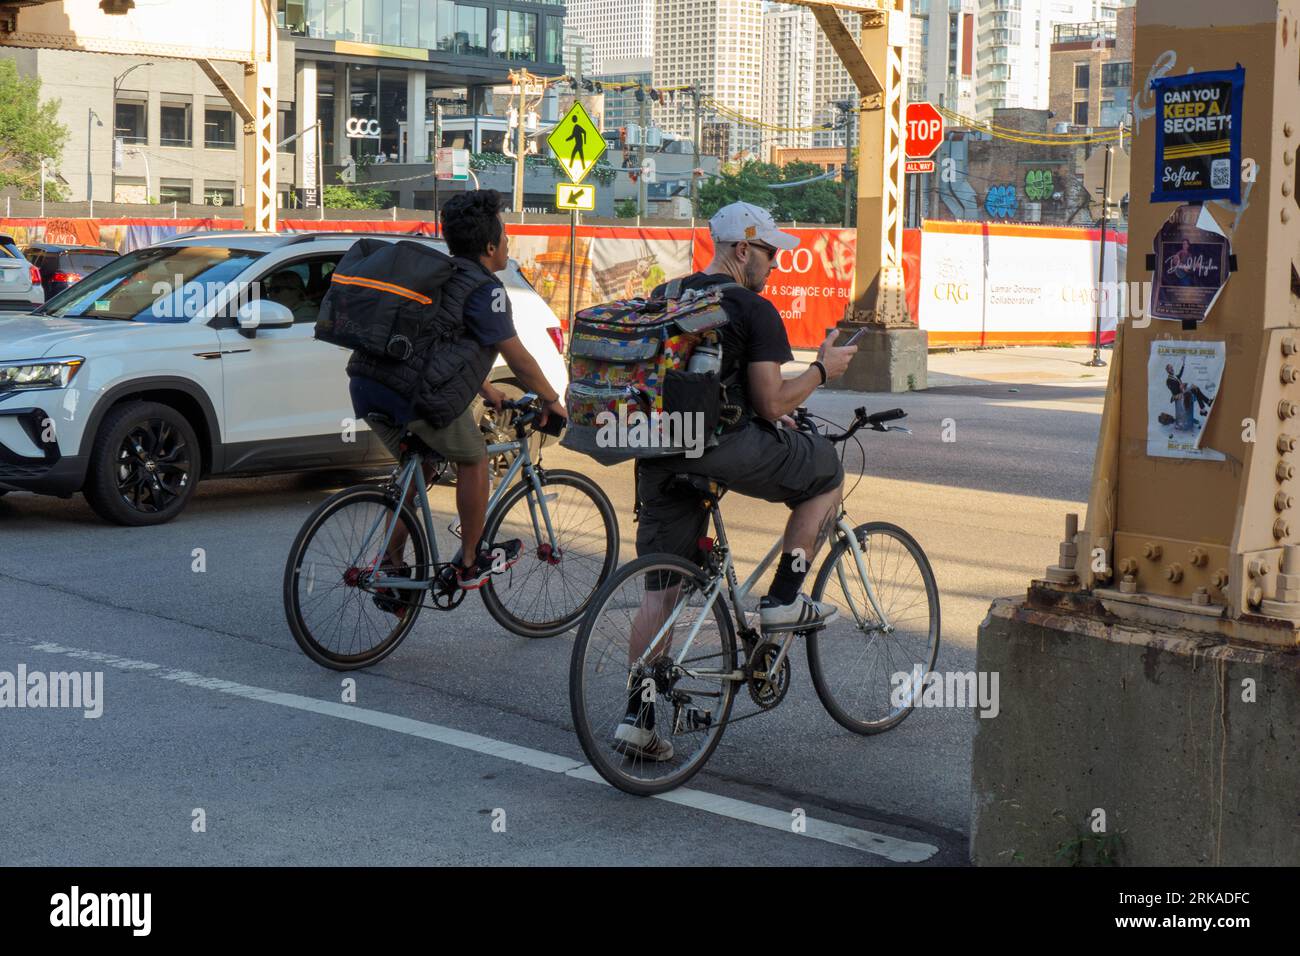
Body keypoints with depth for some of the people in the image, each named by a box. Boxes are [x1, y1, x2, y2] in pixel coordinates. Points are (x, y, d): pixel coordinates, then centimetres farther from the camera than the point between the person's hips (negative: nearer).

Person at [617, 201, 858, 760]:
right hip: (723, 447, -7)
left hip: (659, 451, 7)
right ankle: (784, 599, 14)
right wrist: (822, 370, 9)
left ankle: (636, 717, 10)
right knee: (826, 470, 17)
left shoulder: (662, 298, 18)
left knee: (660, 588, 12)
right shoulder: (754, 310, -5)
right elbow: (772, 404, -8)